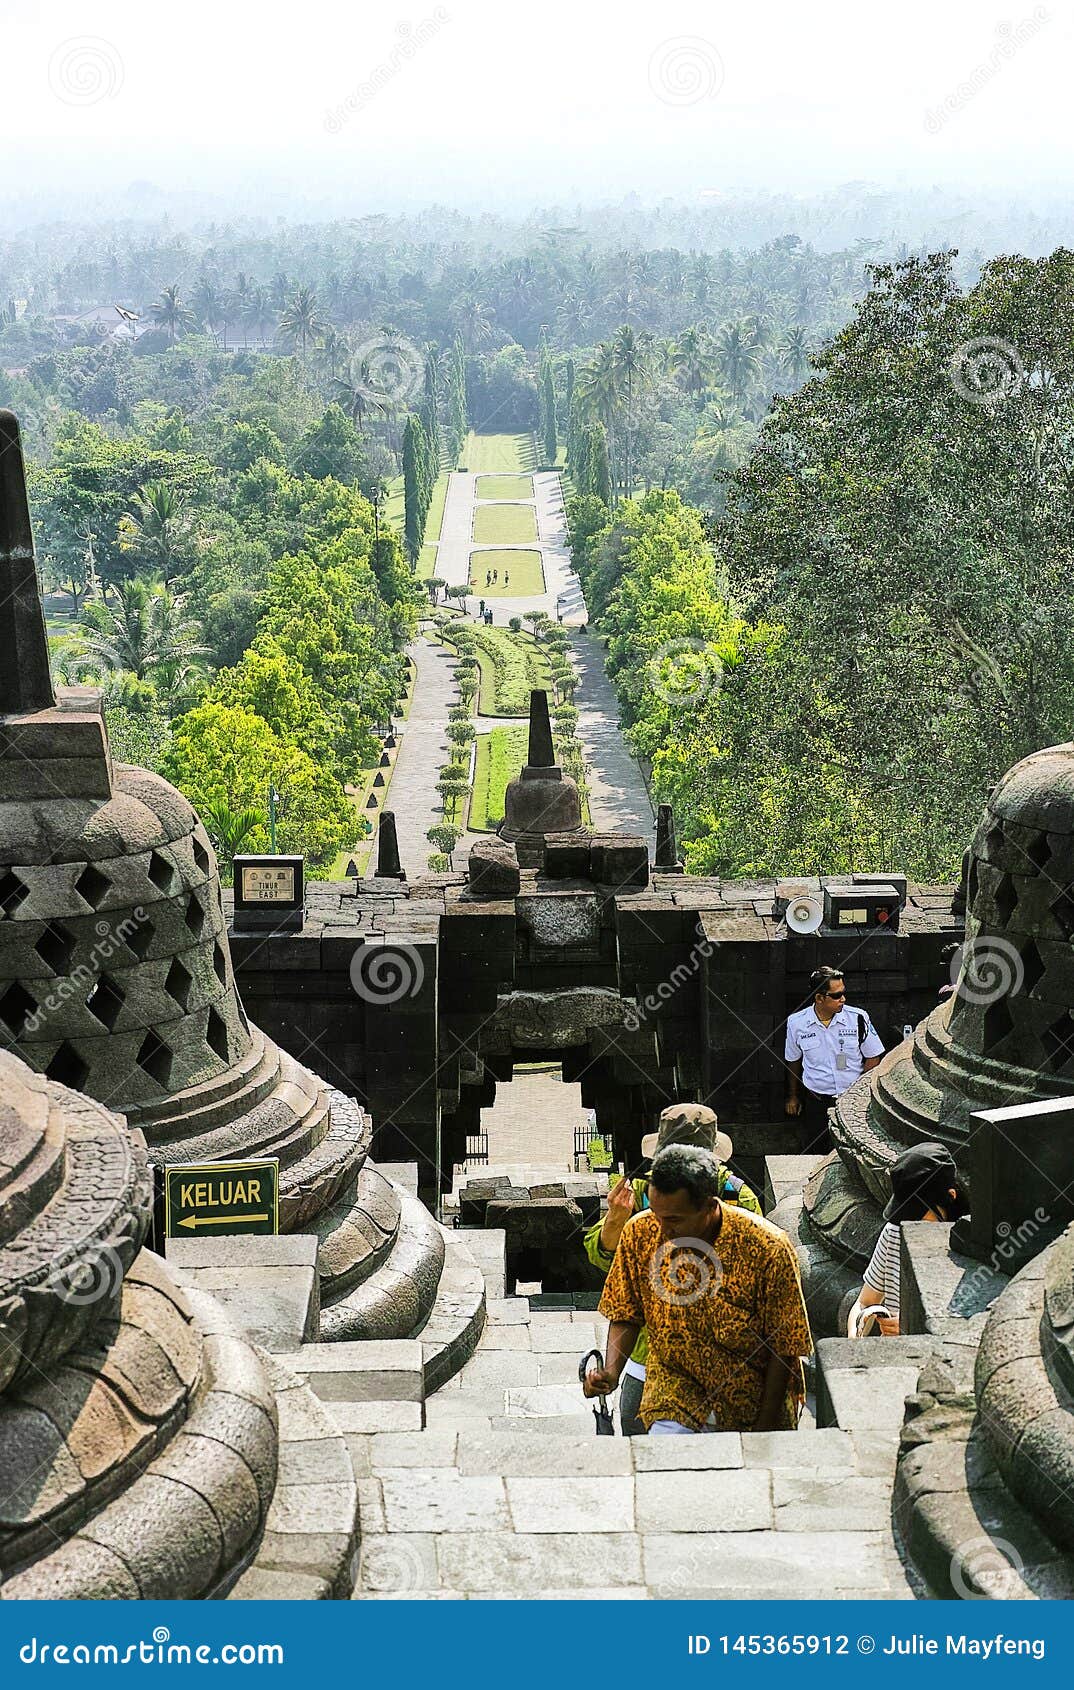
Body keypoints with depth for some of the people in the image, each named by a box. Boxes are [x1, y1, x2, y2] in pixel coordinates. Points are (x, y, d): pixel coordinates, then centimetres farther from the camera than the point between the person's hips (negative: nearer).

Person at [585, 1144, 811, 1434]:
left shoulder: (768, 1247, -23)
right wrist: (610, 1373, -16)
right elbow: (625, 1315, 1)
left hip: (755, 1395, 0)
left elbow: (784, 1348, -13)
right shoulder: (640, 1233, -15)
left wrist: (763, 1431, -10)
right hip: (674, 1385, 0)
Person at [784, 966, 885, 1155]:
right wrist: (793, 1096, 20)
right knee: (811, 1157, 4)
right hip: (815, 1102, 1)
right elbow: (793, 1061, 12)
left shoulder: (858, 1018, -7)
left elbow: (872, 1058, 3)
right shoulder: (796, 1023, -4)